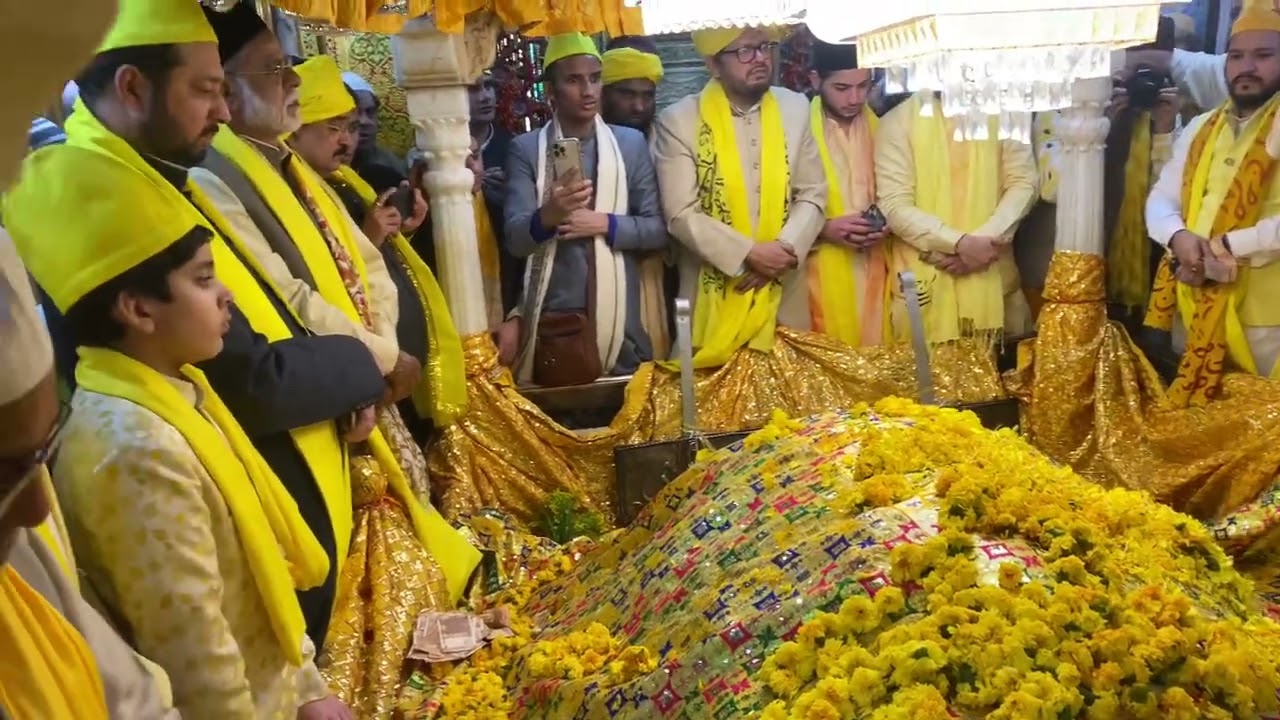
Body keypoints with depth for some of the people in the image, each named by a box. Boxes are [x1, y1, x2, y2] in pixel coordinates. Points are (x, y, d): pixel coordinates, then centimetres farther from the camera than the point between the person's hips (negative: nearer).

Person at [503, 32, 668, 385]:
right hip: (554, 316, -1)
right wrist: (547, 215, -27)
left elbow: (658, 230, 3)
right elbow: (514, 239, -7)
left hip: (620, 315, 1)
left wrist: (604, 224, -12)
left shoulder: (632, 143, 5)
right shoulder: (525, 149, 1)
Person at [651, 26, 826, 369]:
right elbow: (681, 214, -12)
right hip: (714, 291, -3)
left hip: (784, 292, 3)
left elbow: (813, 194, 4)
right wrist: (748, 254, -18)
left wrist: (785, 249, -12)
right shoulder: (679, 121, -8)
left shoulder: (795, 108, 4)